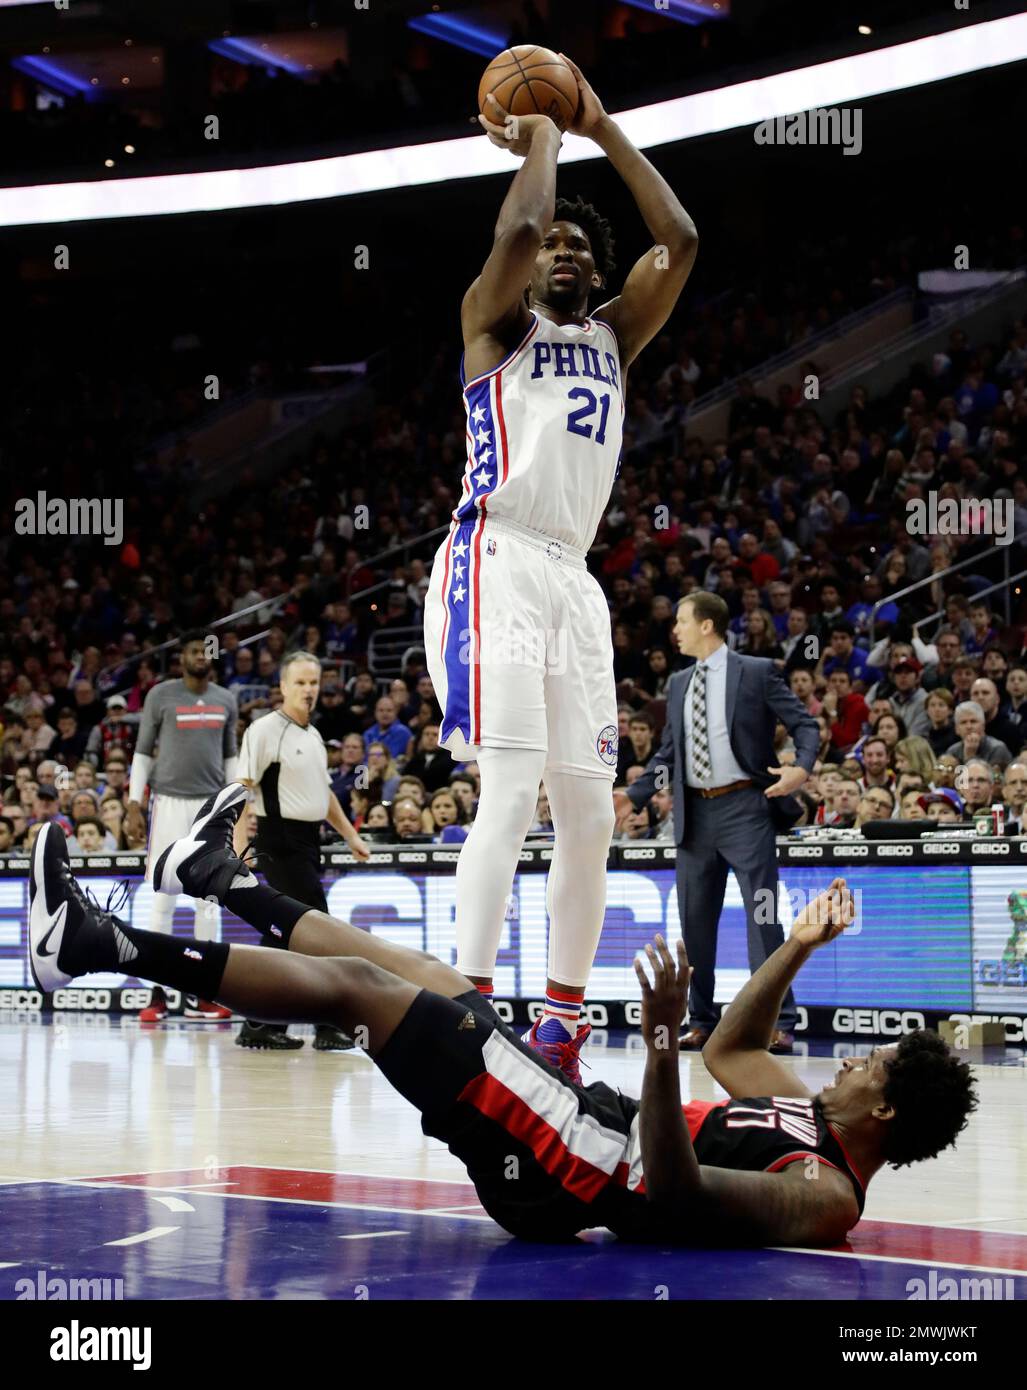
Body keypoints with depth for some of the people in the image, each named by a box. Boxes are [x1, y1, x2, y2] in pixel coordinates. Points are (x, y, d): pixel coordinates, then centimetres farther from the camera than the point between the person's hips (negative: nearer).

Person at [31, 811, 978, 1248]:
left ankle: (98, 944, -3)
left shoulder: (823, 1199, -20)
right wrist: (800, 949, 19)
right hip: (594, 1115, 9)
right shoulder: (819, 1123, 9)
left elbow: (671, 1193, -35)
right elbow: (735, 1051, 26)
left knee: (355, 984, -9)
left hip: (565, 1167, -9)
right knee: (402, 966, 16)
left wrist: (662, 1047, -46)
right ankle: (223, 878, 35)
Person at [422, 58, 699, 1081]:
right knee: (509, 794, -18)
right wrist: (541, 135, 2)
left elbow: (680, 242, 12)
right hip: (495, 566, -7)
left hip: (574, 581, 7)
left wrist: (600, 127, 14)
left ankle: (561, 1023, 12)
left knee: (588, 812, 4)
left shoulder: (610, 338, 22)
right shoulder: (497, 320, 6)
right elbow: (518, 231, -15)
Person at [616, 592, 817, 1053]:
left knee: (762, 915, -8)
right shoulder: (679, 684, 14)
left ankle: (778, 1023, -7)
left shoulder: (757, 672, -2)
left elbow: (805, 725, -4)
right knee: (695, 920, 7)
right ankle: (701, 1021, 16)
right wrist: (634, 795, 10)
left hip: (745, 807, -6)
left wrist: (802, 768, -22)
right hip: (696, 812, 6)